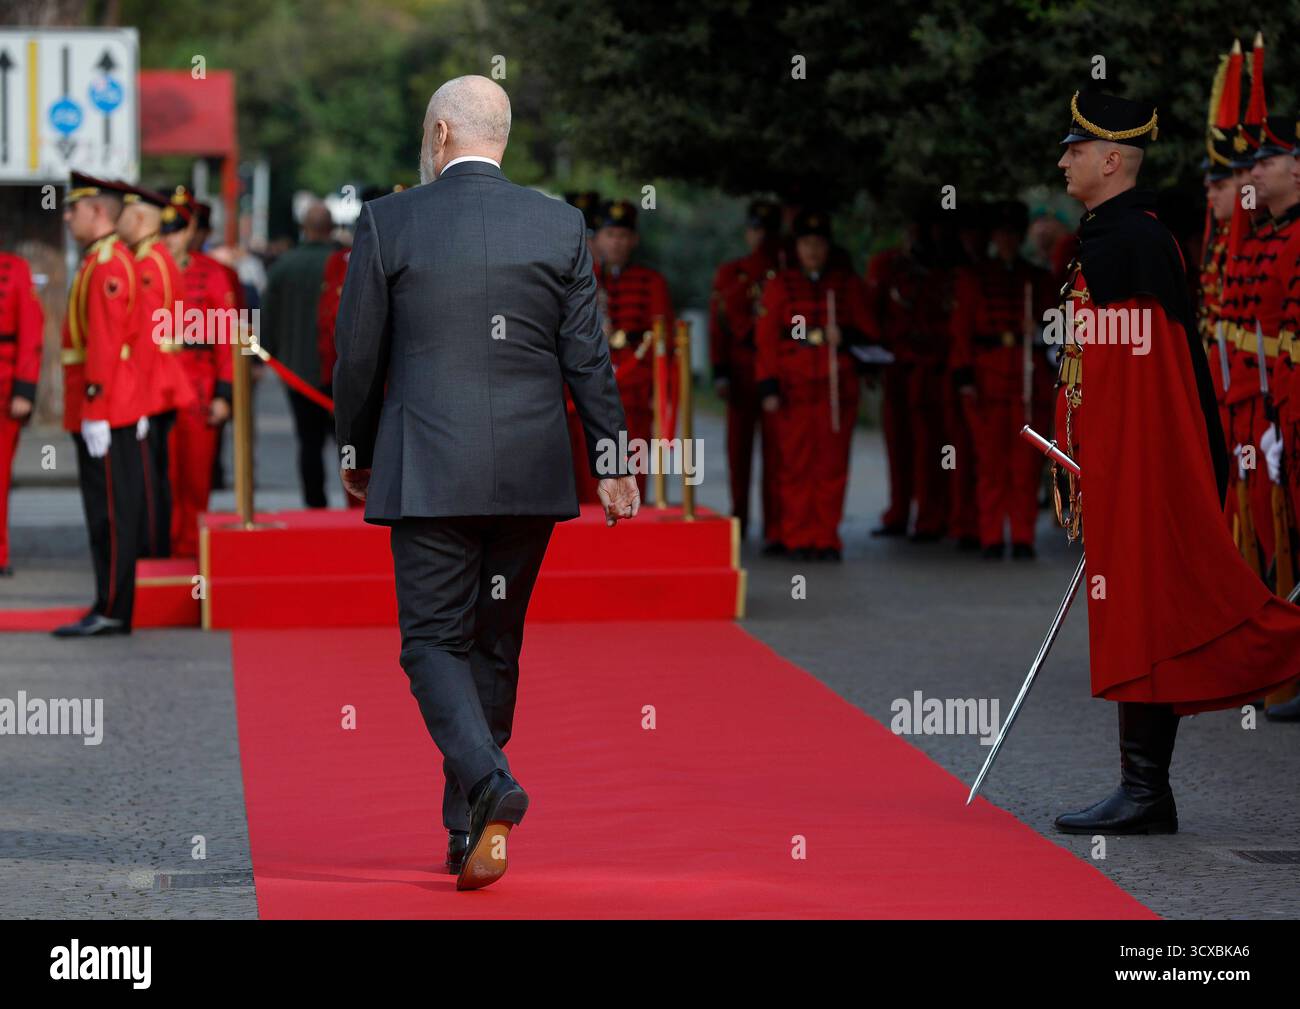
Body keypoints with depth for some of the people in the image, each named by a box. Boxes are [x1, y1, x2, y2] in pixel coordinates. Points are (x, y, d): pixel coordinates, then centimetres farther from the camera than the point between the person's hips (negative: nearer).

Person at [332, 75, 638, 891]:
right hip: (530, 473, 3)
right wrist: (612, 462, 7)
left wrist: (356, 455, 14)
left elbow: (359, 357, 0)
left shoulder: (388, 223, -4)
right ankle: (468, 827, 18)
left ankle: (490, 785, -24)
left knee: (435, 642, 1)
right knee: (496, 645, 13)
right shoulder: (560, 225, 2)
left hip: (427, 472, -3)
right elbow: (588, 358, 2)